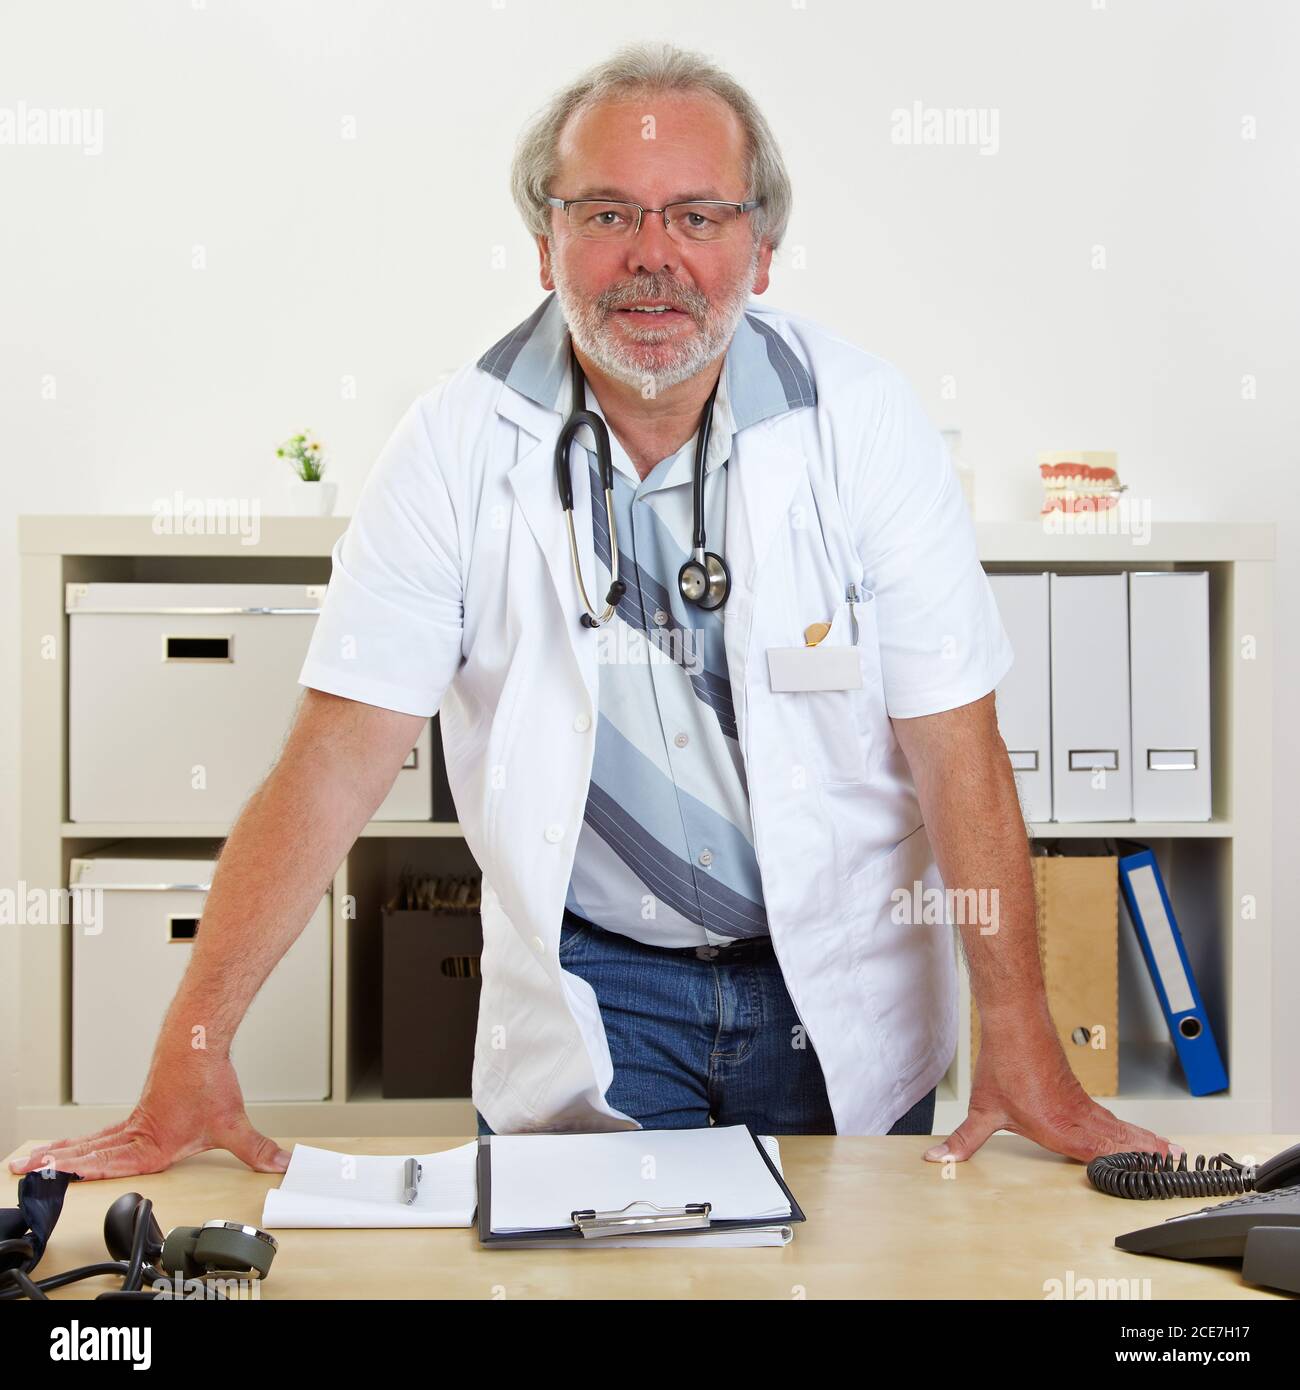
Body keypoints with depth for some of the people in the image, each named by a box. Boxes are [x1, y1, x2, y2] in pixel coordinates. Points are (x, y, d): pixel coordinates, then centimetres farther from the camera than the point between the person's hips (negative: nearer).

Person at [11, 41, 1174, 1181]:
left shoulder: (861, 420, -12)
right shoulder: (460, 441, -11)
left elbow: (957, 750, -12)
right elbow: (340, 755, -13)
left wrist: (1023, 1056, -15)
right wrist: (192, 1052, -17)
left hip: (841, 991, 1)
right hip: (587, 985, 0)